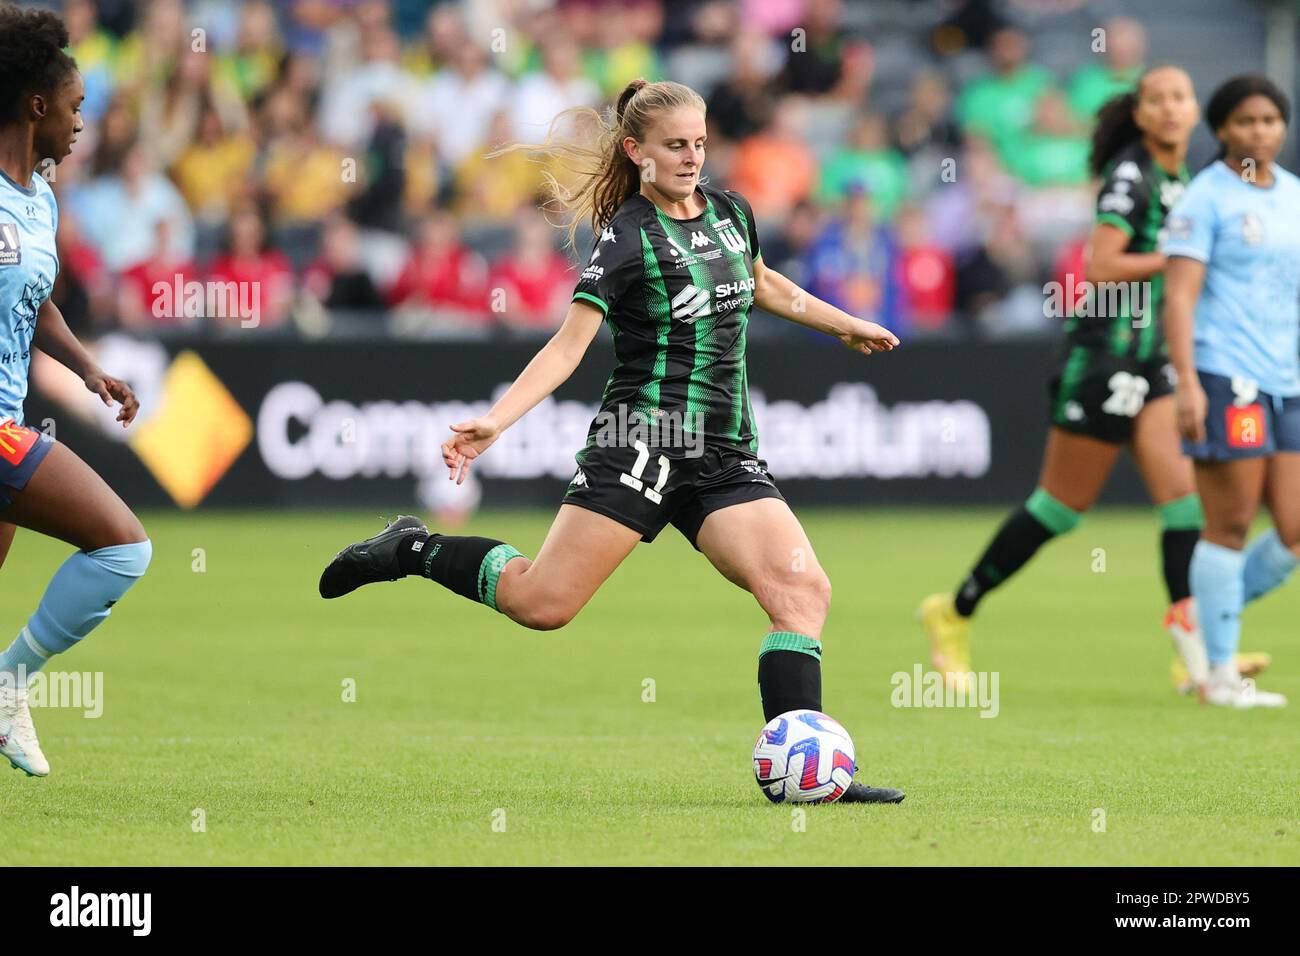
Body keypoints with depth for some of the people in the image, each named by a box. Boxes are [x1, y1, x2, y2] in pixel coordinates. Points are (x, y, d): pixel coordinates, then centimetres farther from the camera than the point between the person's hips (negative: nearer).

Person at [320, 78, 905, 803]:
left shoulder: (730, 211, 13)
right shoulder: (628, 236, -6)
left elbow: (762, 285, 36)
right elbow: (568, 345, -10)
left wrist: (847, 326, 42)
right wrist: (493, 422, -22)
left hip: (726, 457, 6)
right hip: (645, 439, -6)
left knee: (804, 589, -14)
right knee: (543, 601, -13)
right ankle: (417, 549, 11)